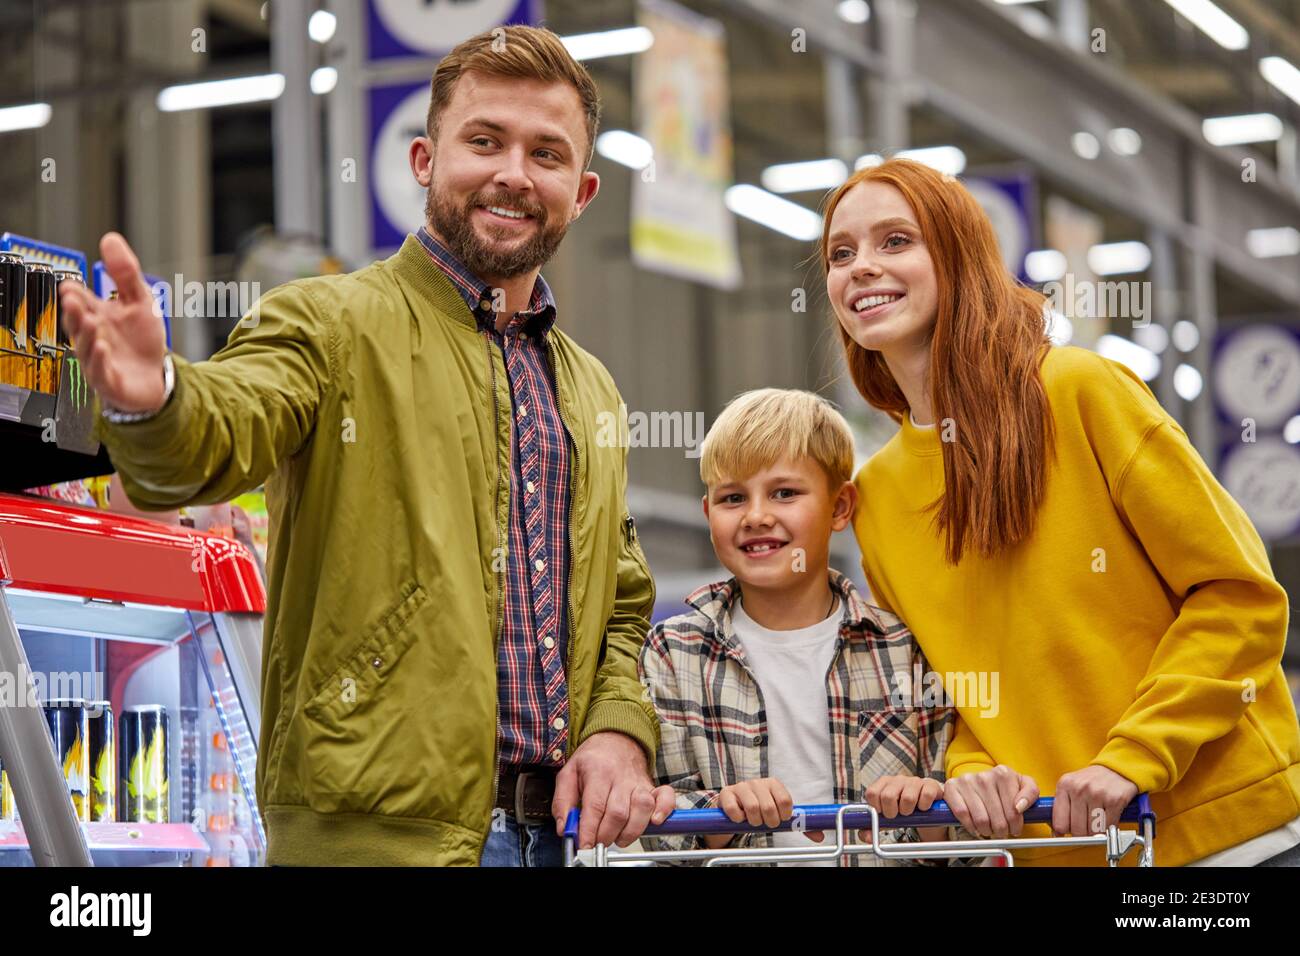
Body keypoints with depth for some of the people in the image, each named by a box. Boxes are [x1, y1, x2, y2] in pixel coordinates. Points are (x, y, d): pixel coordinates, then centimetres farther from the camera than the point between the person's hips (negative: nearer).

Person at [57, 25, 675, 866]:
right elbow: (219, 434, -22)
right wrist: (152, 400, -45)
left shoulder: (591, 393, 19)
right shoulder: (333, 324, -2)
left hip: (554, 827, 6)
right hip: (374, 828, -6)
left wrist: (621, 730, 4)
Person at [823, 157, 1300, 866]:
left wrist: (1130, 760, -15)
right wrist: (970, 772, -9)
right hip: (1050, 843, 4)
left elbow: (1239, 592, -8)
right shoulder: (874, 495, 8)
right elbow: (927, 685, 12)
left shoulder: (1080, 390, -7)